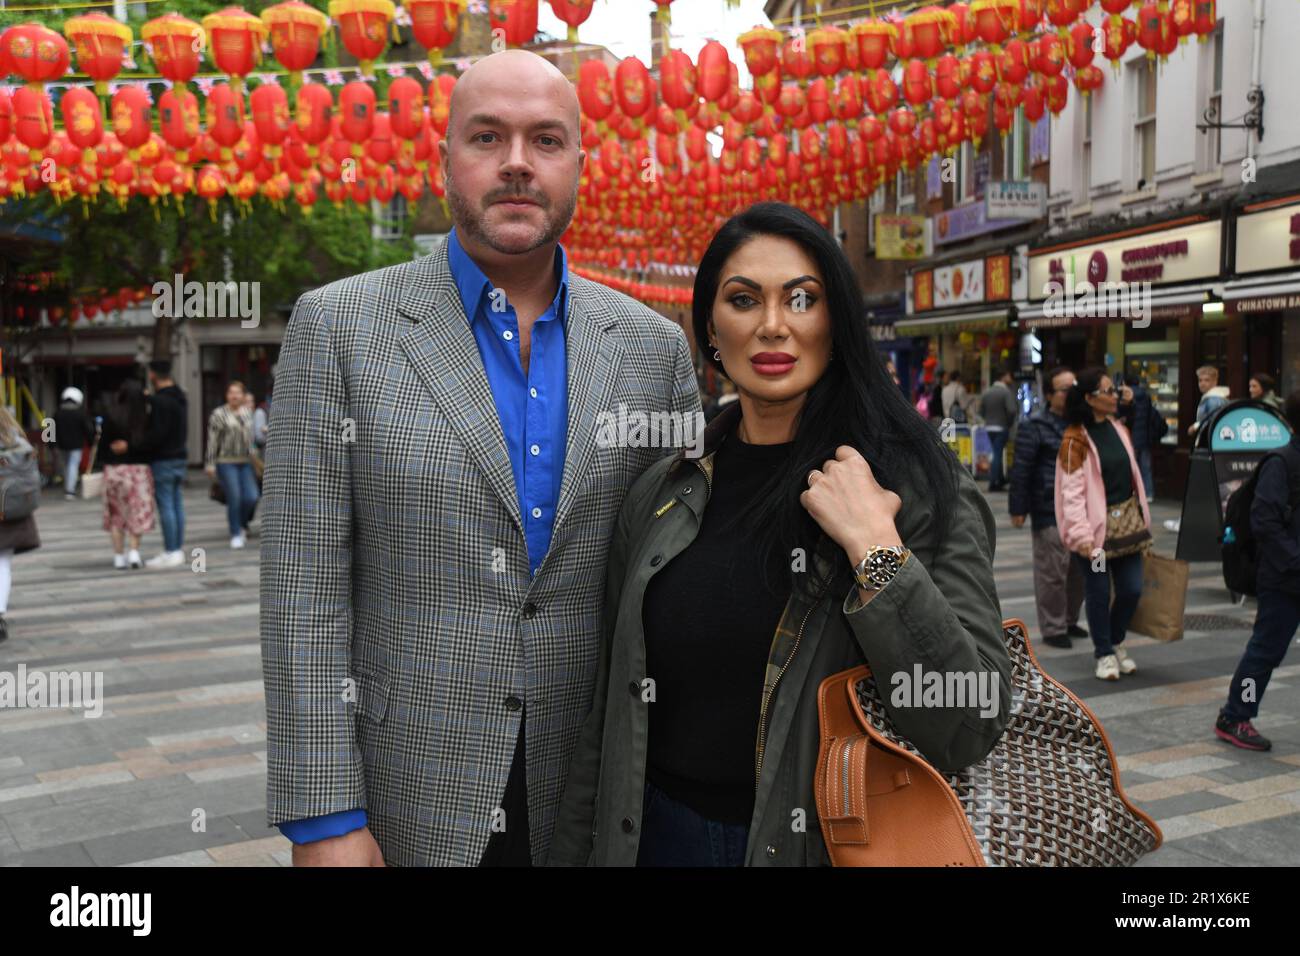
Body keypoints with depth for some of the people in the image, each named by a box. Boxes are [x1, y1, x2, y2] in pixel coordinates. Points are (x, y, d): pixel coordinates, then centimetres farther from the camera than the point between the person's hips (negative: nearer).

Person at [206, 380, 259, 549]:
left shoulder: (247, 412, 12)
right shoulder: (219, 414, -4)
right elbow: (212, 440, -6)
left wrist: (252, 455, 21)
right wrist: (210, 464, -9)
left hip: (245, 462, 5)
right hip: (226, 462, -5)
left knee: (251, 497, -5)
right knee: (234, 498, -8)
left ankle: (240, 523, 23)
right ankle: (235, 535, 5)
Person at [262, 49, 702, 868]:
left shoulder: (655, 346, 2)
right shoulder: (337, 327, -6)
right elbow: (305, 588, -8)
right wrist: (323, 818, -11)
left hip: (593, 798, 3)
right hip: (406, 803, -2)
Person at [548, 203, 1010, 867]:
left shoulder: (926, 493, -11)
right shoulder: (660, 494, -1)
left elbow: (969, 732, -20)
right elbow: (607, 716, 4)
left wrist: (876, 548, -25)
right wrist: (570, 854, 3)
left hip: (825, 839, -2)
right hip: (658, 835, 3)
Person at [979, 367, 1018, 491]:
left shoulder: (986, 392, 4)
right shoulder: (1006, 392, -14)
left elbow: (981, 412, 5)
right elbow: (1012, 410, -22)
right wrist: (1010, 421, -6)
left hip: (989, 427, 6)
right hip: (1002, 427, -6)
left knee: (997, 453, 19)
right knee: (998, 454, -1)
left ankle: (1001, 480, 29)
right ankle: (993, 483, -4)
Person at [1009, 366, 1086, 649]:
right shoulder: (1035, 427, -7)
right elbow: (1021, 470, -10)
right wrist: (1018, 508, -12)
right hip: (1050, 513, -7)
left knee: (1079, 570, 13)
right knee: (1052, 572, -3)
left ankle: (1069, 620, 28)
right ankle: (1053, 628, 8)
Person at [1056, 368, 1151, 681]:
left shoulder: (1118, 429, 9)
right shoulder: (1075, 439, -12)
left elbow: (1132, 474, 16)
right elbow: (1072, 491, -16)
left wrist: (1143, 521, 16)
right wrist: (1081, 535, -22)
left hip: (1128, 522, 6)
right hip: (1097, 527, -6)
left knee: (1131, 589, 7)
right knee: (1099, 593, 3)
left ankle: (1115, 642, 31)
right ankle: (1105, 653, 21)